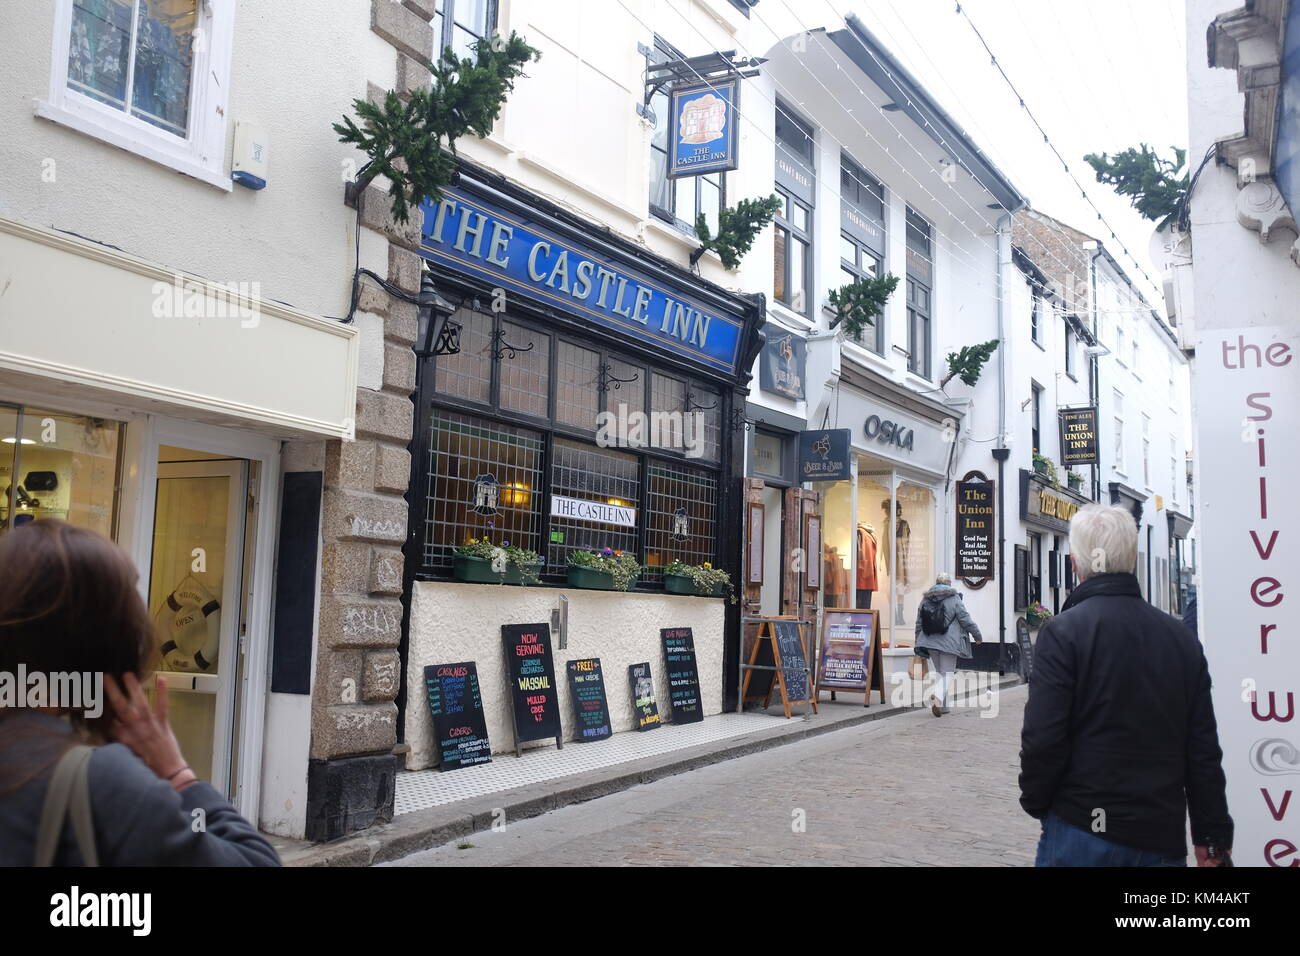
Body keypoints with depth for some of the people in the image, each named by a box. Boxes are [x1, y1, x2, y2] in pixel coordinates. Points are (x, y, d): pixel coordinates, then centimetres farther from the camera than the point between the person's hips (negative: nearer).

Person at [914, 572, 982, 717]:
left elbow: (919, 624, 14)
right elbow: (965, 619, -6)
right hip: (949, 643, -4)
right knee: (948, 674, 0)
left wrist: (918, 643, 22)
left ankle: (942, 706, 13)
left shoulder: (925, 599, 10)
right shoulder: (954, 598, -3)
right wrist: (977, 635, 4)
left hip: (930, 642, 5)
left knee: (937, 672, 15)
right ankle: (938, 696, -26)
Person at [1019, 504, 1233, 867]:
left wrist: (1035, 801, 2)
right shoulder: (1181, 637, 5)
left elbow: (1042, 739, -15)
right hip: (1163, 836, 4)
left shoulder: (1063, 632, -11)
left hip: (1082, 830, -4)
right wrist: (1213, 836, 12)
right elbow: (1204, 749, 6)